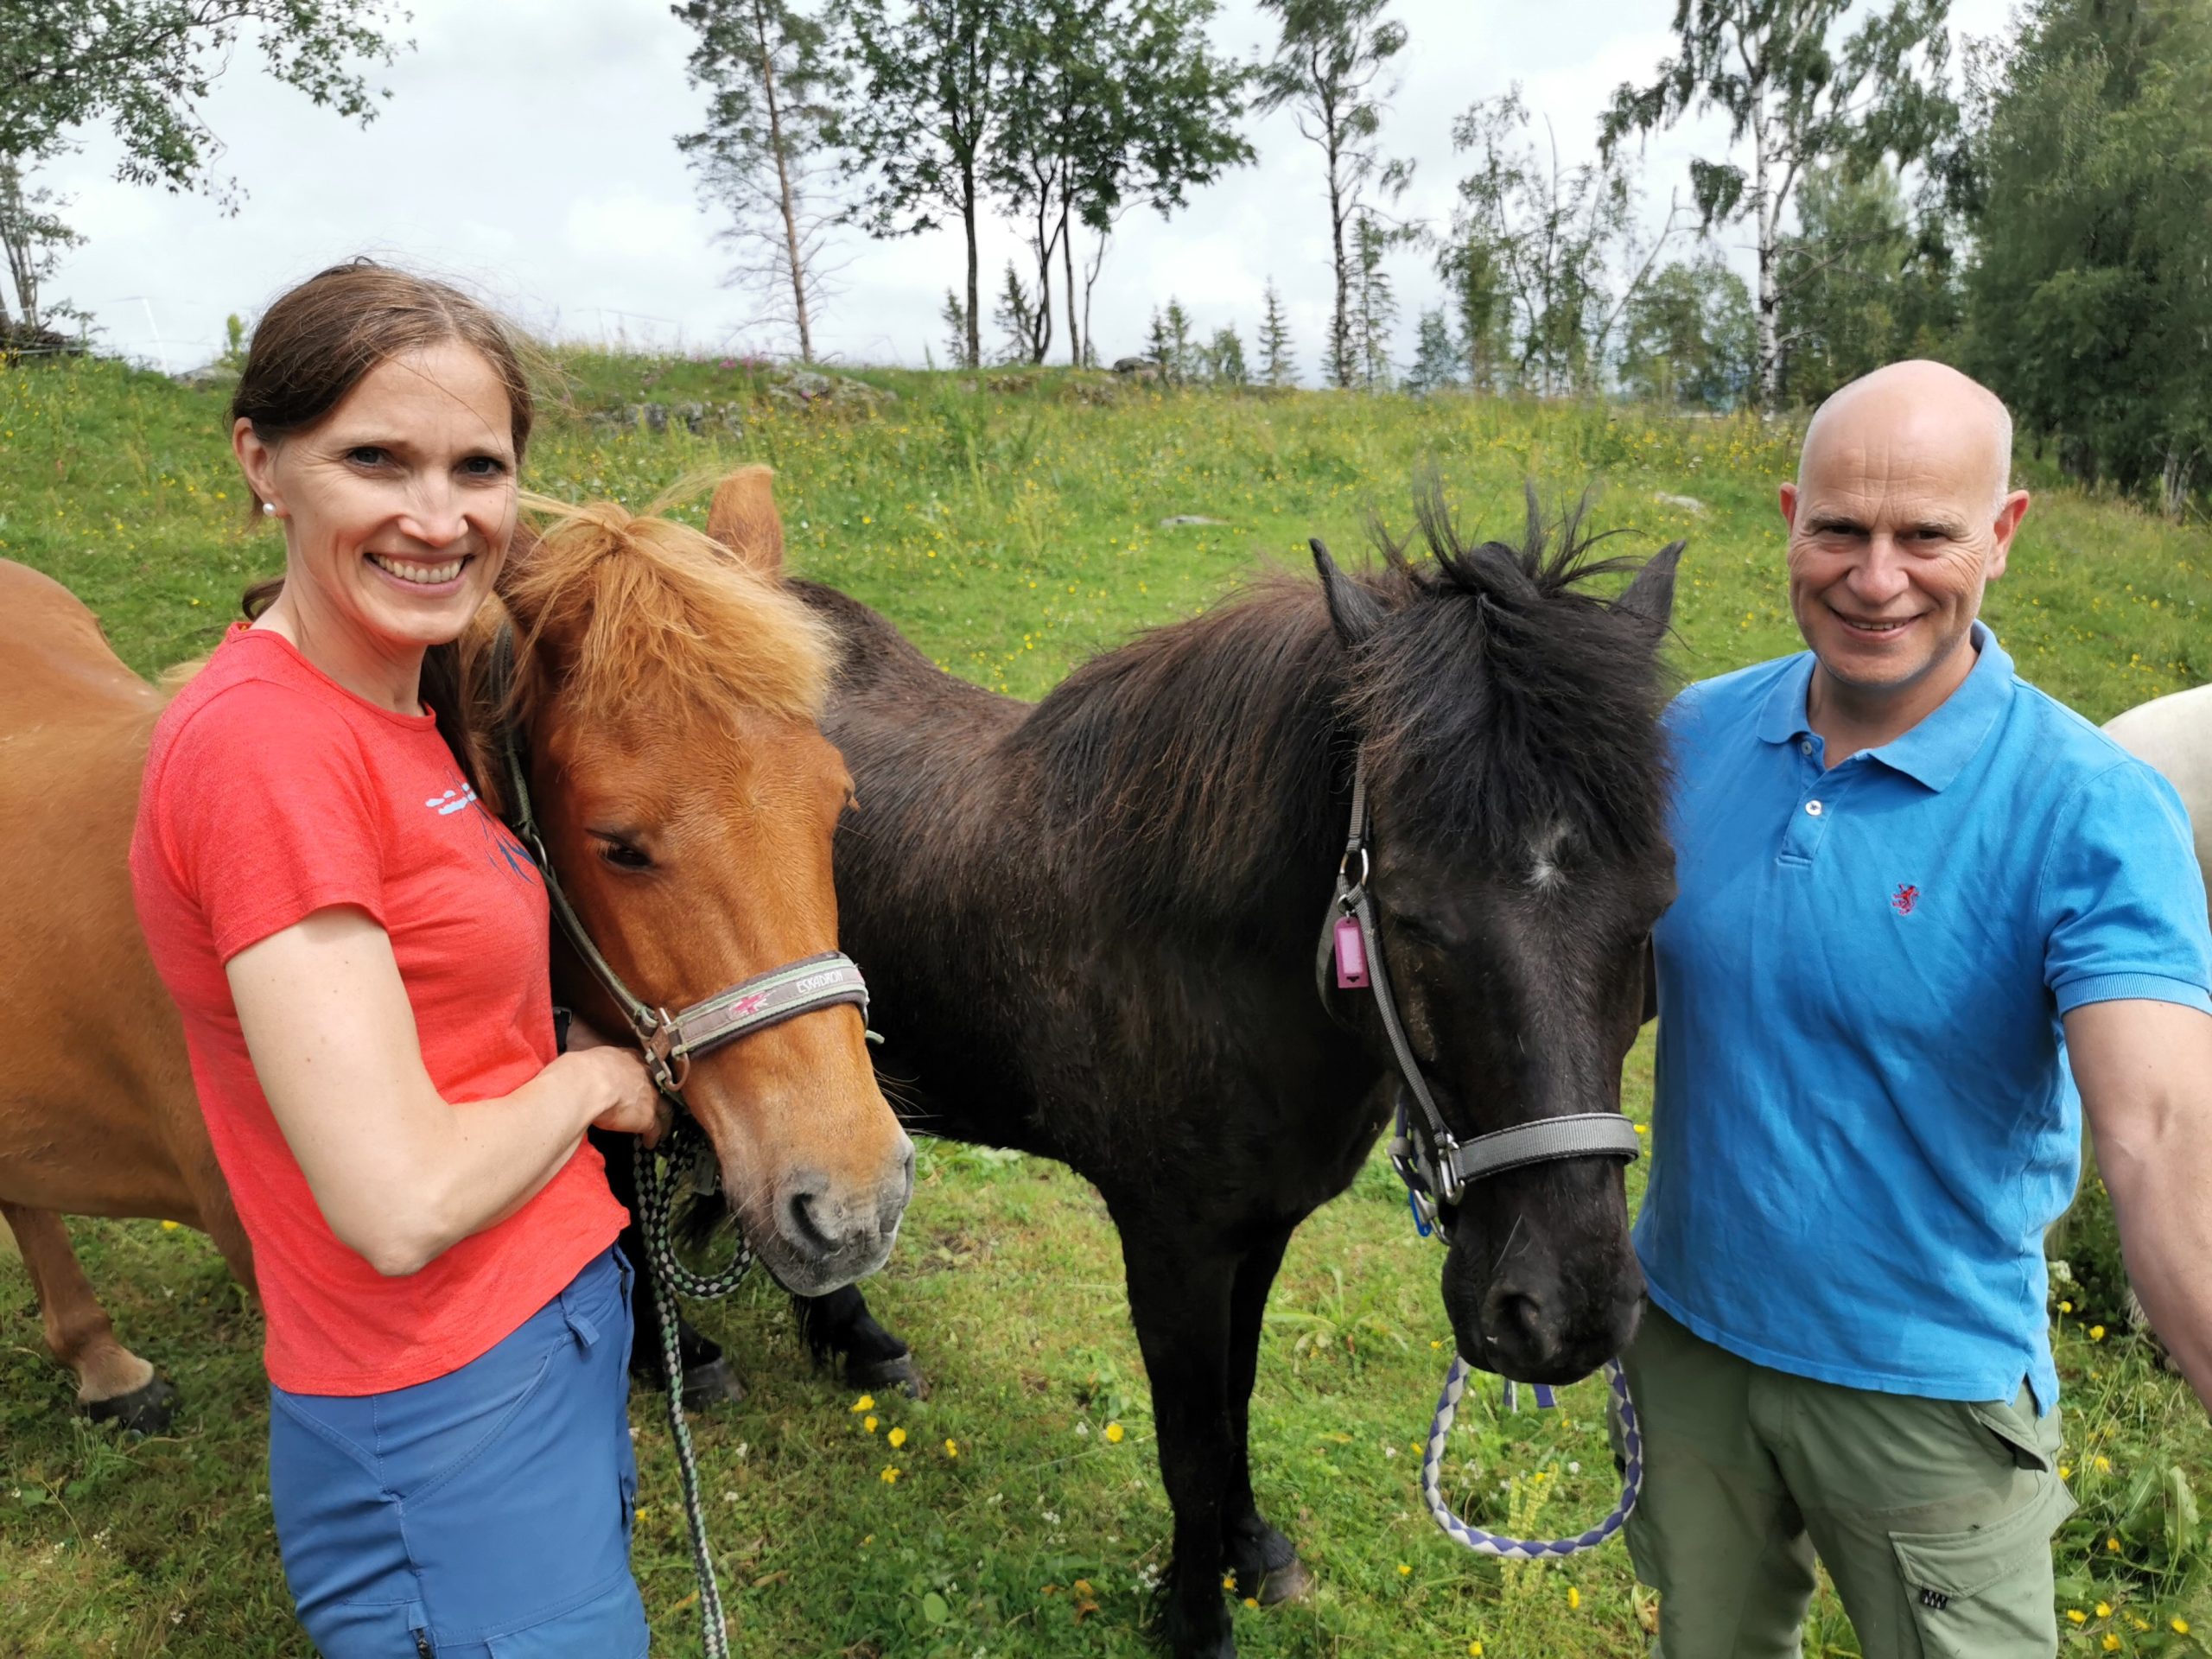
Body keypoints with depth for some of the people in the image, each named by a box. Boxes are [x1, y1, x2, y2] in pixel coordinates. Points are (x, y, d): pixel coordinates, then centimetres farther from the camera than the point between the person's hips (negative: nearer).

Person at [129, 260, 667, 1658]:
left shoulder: (407, 710, 4)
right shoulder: (264, 745, -23)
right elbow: (404, 1202, -26)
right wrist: (596, 1077, -10)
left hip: (560, 1331, 9)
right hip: (452, 1433, -8)